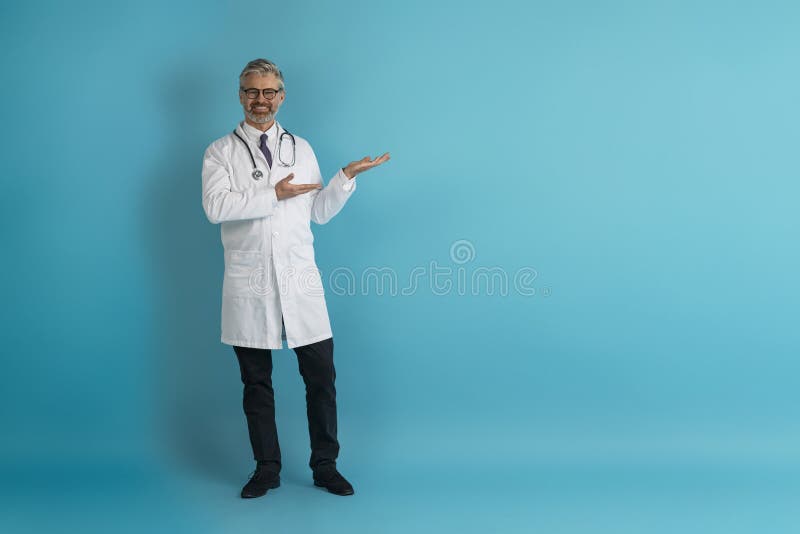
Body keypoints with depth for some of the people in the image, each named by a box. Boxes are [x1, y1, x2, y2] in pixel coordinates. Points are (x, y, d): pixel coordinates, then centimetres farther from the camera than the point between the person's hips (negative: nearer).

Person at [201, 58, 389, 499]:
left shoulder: (301, 149, 14)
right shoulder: (220, 152, 5)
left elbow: (319, 212, 12)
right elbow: (215, 207, -12)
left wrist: (347, 177, 0)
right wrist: (273, 194, -14)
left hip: (300, 281, 2)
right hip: (248, 285, -1)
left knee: (321, 376, 1)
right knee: (256, 381, 8)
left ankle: (325, 466, 16)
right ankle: (266, 470, 22)